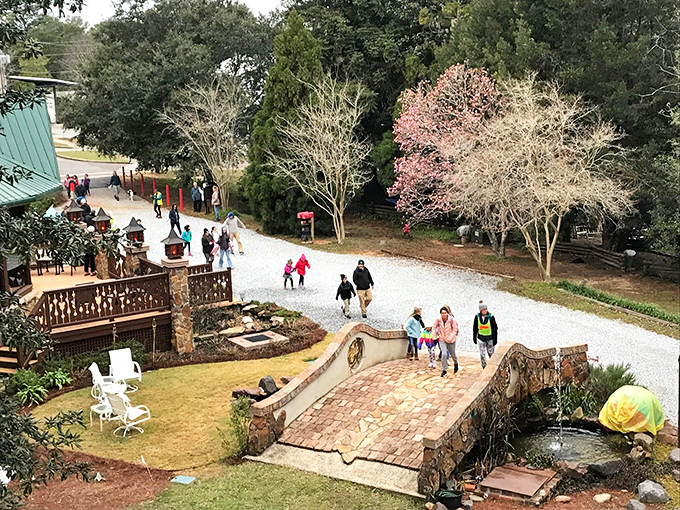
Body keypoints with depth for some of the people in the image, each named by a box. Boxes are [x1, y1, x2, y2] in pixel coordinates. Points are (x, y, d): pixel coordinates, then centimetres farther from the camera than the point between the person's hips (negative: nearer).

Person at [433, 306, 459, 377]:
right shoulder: (438, 319, -15)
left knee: (452, 354, 16)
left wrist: (450, 337, -19)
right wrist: (435, 336, 2)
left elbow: (455, 330, -10)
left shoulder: (452, 320, -19)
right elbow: (434, 327, 2)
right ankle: (444, 370, 1)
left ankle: (455, 363, 50)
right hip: (442, 339, 0)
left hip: (451, 340, 0)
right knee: (444, 354, -14)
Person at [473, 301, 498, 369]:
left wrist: (495, 339, -5)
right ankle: (484, 367, 14)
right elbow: (475, 328, 7)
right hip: (481, 338, 2)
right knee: (482, 354, 2)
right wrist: (474, 338, 10)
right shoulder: (477, 317, -4)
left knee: (490, 353, 8)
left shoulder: (491, 317, -11)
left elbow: (495, 328, -5)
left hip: (490, 338, -2)